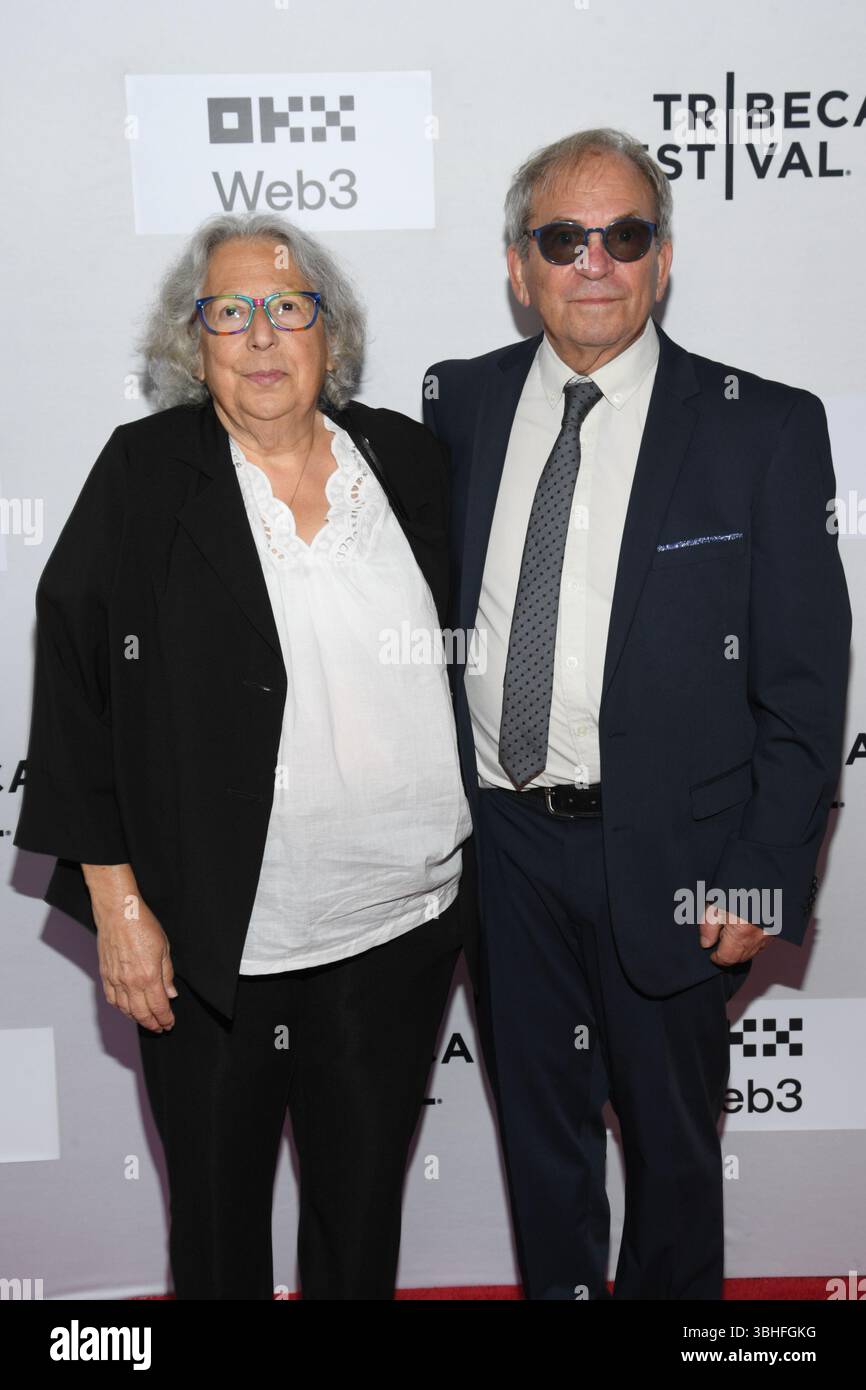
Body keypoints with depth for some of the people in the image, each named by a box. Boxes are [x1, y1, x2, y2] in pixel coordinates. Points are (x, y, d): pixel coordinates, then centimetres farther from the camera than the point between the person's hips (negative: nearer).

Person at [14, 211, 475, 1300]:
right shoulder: (144, 475, -5)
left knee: (364, 1211, 19)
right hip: (212, 936, -2)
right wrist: (117, 901, -9)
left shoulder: (409, 460, 3)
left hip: (400, 925, 3)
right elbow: (75, 687, -6)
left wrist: (470, 857, 12)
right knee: (217, 1216, 16)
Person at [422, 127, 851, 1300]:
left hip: (664, 854, -2)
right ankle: (556, 1285, 45)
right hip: (501, 839, 3)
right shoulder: (459, 405, 1)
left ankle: (667, 1291, 45)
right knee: (538, 1123, 22)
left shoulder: (764, 429, -8)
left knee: (671, 1135, 18)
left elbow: (804, 678, -8)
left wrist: (764, 881, -11)